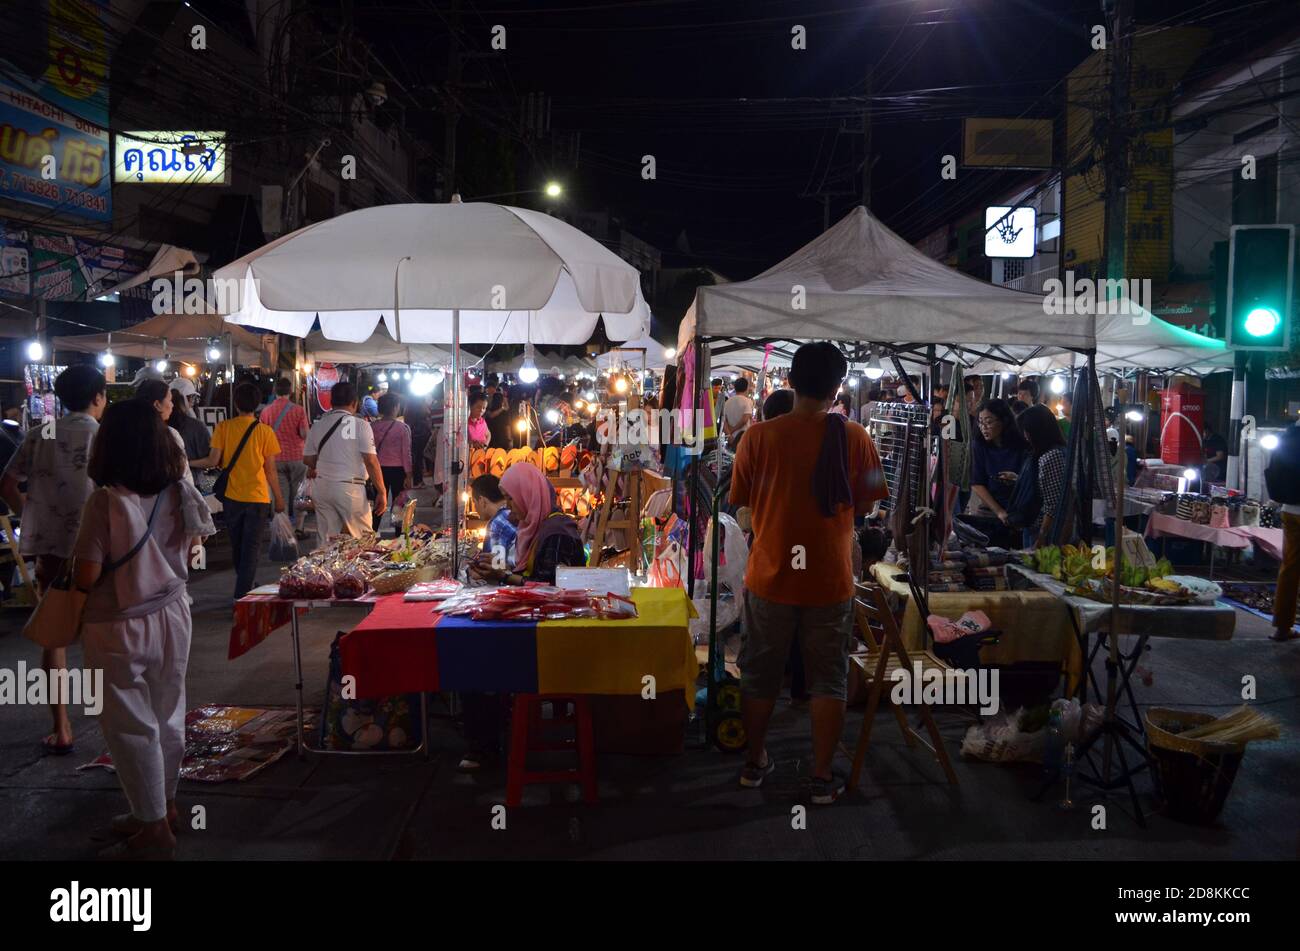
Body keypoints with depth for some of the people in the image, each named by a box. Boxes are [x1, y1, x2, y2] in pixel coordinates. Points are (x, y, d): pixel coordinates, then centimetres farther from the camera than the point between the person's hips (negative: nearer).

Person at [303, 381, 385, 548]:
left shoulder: (318, 425, 5)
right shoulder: (360, 425, -8)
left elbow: (307, 459, 12)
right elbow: (371, 461, -12)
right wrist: (382, 492, -6)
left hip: (322, 488, 5)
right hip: (350, 489, -4)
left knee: (326, 542, 9)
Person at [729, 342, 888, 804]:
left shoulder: (759, 436, -9)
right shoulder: (855, 438, -8)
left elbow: (741, 500, 2)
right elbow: (865, 504, 3)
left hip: (770, 577, 0)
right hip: (830, 581, 0)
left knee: (759, 674, 17)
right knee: (828, 679, 13)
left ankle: (755, 762, 30)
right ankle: (823, 776, 19)